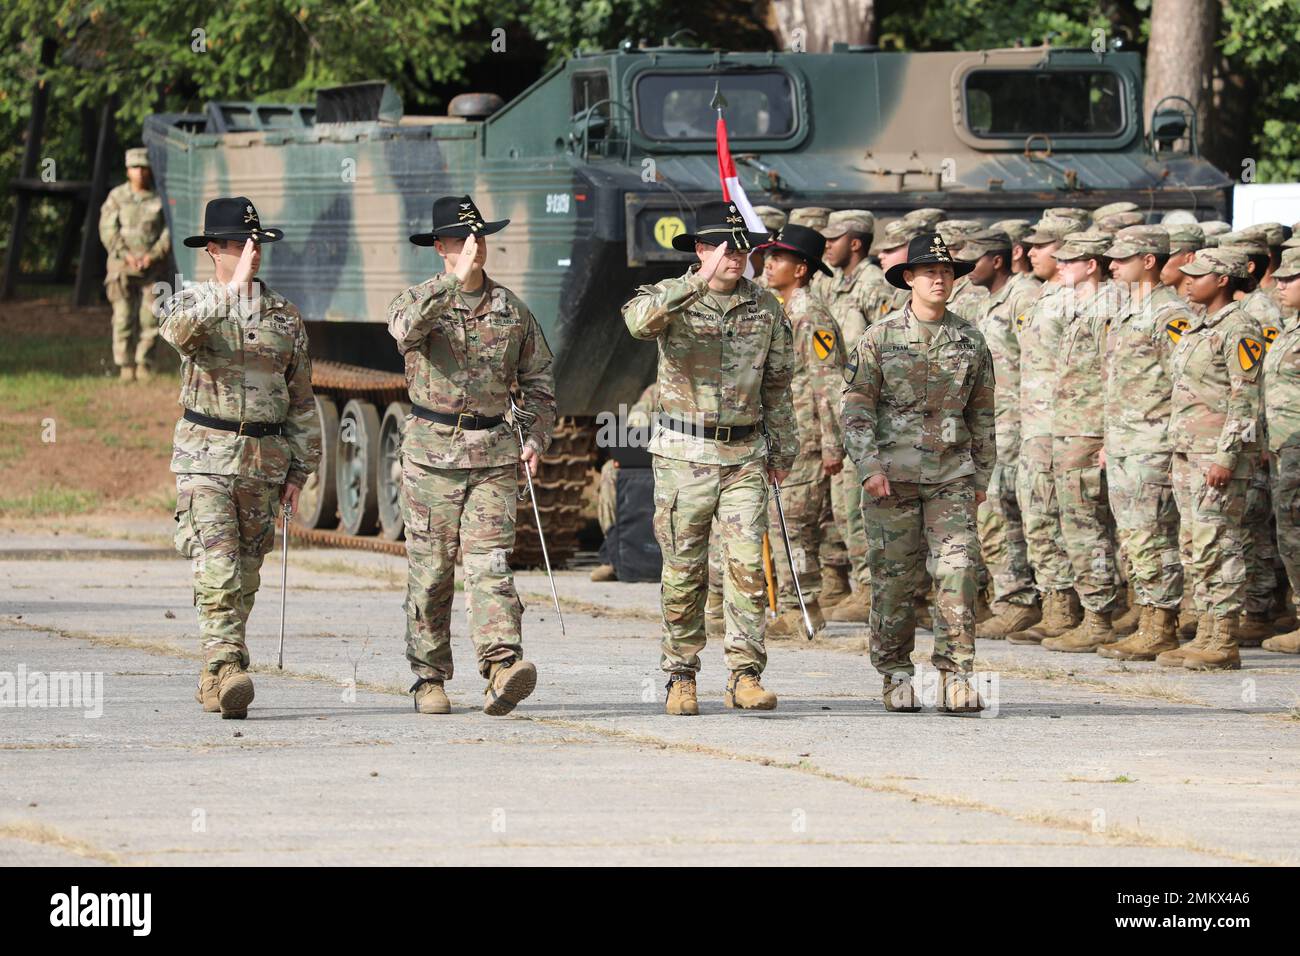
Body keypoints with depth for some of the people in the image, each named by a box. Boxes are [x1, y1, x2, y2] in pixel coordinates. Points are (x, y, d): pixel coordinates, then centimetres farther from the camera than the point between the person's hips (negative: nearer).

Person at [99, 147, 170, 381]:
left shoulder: (160, 198, 4)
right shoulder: (116, 198, 5)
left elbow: (170, 231, 1)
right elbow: (108, 230, -1)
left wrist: (153, 256, -12)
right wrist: (126, 256, -13)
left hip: (153, 265, 0)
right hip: (122, 265, 0)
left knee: (150, 317, -5)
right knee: (123, 316, -4)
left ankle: (144, 364, 1)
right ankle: (125, 366, -1)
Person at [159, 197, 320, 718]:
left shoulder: (284, 314, 10)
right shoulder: (191, 304, 1)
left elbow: (301, 400, 14)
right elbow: (179, 330, -27)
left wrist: (299, 470, 11)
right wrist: (233, 290, -35)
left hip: (264, 460, 4)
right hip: (205, 456, -4)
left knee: (244, 574, 7)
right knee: (216, 566, -17)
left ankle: (215, 680, 16)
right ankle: (227, 667, -25)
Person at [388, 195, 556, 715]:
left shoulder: (510, 308, 11)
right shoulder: (419, 299, 2)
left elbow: (538, 380, 19)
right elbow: (406, 326, -25)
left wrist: (536, 439, 6)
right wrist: (455, 281, -32)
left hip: (495, 455, 1)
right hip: (433, 451, -1)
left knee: (490, 561, -12)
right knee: (430, 569, 3)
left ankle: (503, 665, -26)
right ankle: (429, 677, 13)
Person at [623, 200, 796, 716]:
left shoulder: (765, 307, 7)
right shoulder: (673, 297, -5)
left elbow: (777, 383, 17)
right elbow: (640, 319, -31)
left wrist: (782, 449, 18)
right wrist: (699, 282, -38)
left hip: (744, 456, 2)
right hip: (683, 455, -2)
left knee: (747, 563, -8)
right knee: (683, 572, 3)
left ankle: (745, 674, -6)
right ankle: (681, 677, 13)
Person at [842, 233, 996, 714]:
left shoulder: (970, 340, 9)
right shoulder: (879, 339, 1)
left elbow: (982, 414, 16)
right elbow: (857, 408, -1)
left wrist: (981, 474, 14)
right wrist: (868, 467, -11)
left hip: (952, 476, 2)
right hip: (893, 474, -2)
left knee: (958, 570, -9)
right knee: (894, 578, 1)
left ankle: (956, 673, -6)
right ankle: (896, 674, 12)